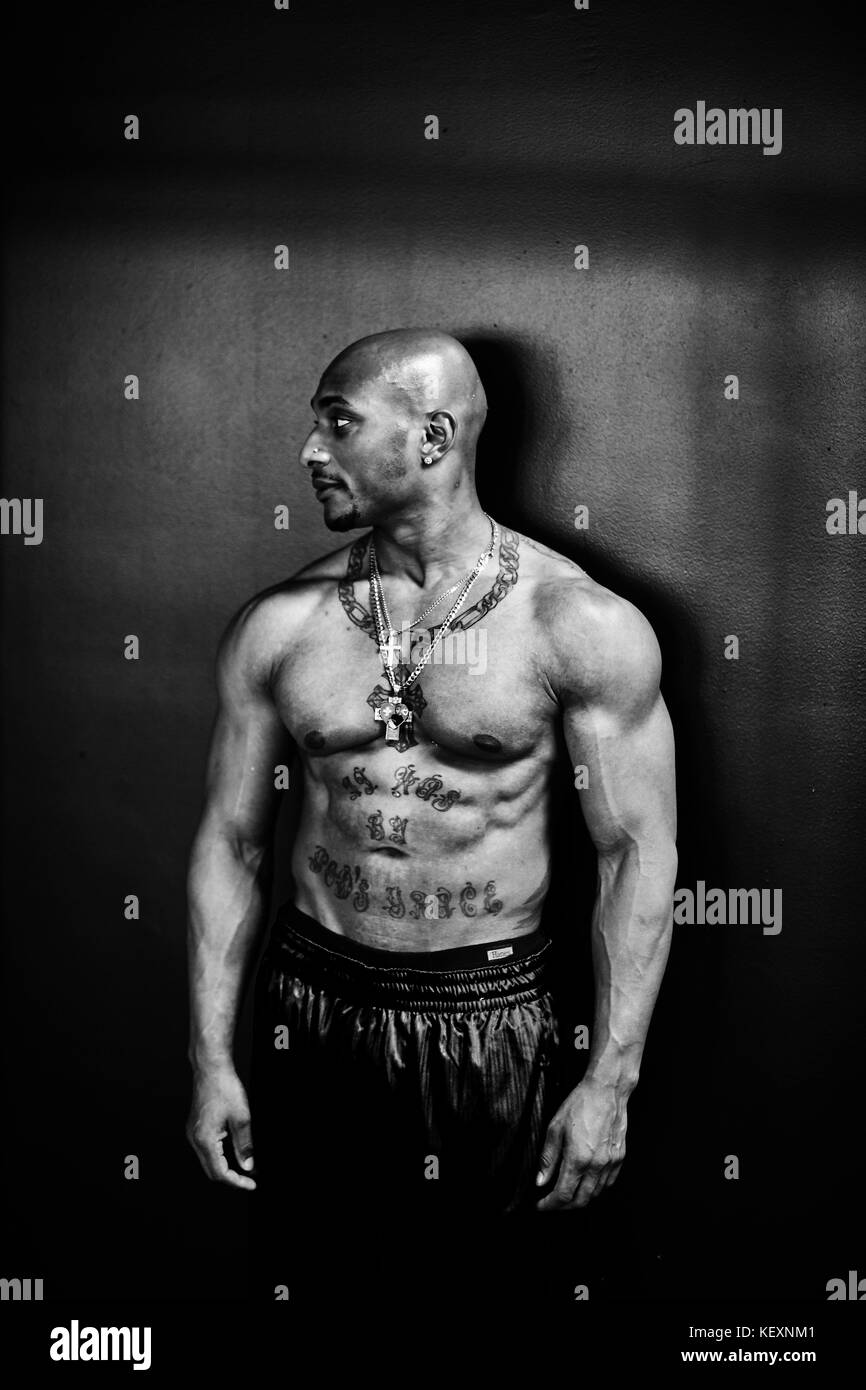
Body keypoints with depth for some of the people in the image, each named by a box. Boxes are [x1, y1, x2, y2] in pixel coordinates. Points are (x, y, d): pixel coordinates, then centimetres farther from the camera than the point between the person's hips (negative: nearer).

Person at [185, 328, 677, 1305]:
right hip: (313, 1006, 3)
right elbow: (231, 841, 4)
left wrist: (610, 1081, -10)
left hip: (492, 1016, -2)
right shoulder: (276, 628, -1)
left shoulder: (583, 627, -9)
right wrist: (210, 1060, 2)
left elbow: (637, 851, -7)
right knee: (313, 1280, 14)